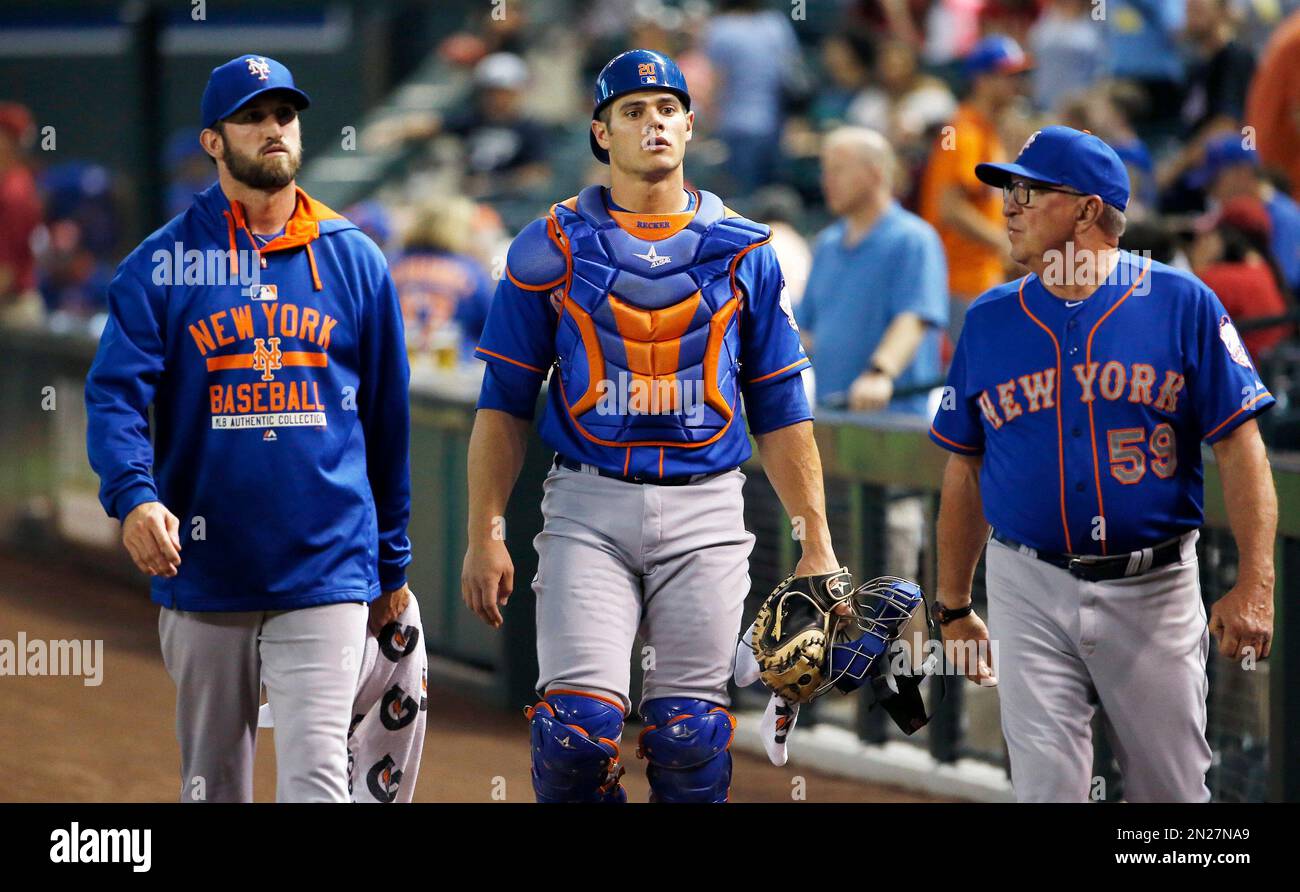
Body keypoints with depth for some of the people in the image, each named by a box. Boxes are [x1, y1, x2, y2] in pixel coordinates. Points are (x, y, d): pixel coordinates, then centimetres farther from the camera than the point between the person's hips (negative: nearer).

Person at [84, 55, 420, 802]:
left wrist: (393, 567, 14)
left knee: (316, 772, -12)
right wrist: (133, 496, -25)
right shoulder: (161, 263, 4)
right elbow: (116, 395, -5)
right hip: (205, 572, 0)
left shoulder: (355, 260, 8)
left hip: (326, 571, 0)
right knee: (212, 781, 10)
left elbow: (387, 419, 13)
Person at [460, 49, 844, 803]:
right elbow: (505, 404, 6)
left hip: (706, 511, 1)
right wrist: (486, 535, -3)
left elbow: (781, 409, 11)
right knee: (580, 723, -13)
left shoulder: (743, 251, 9)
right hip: (588, 506, -1)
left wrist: (816, 544, 5)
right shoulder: (553, 247, 5)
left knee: (693, 735, 0)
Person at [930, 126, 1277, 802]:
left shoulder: (1181, 303, -2)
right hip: (1030, 593, 2)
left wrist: (1254, 584, -15)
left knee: (1174, 792, 5)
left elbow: (1239, 446, -5)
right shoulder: (989, 320, 6)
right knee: (1047, 789, -3)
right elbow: (965, 474, 12)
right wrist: (953, 608, 11)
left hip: (1154, 590, -2)